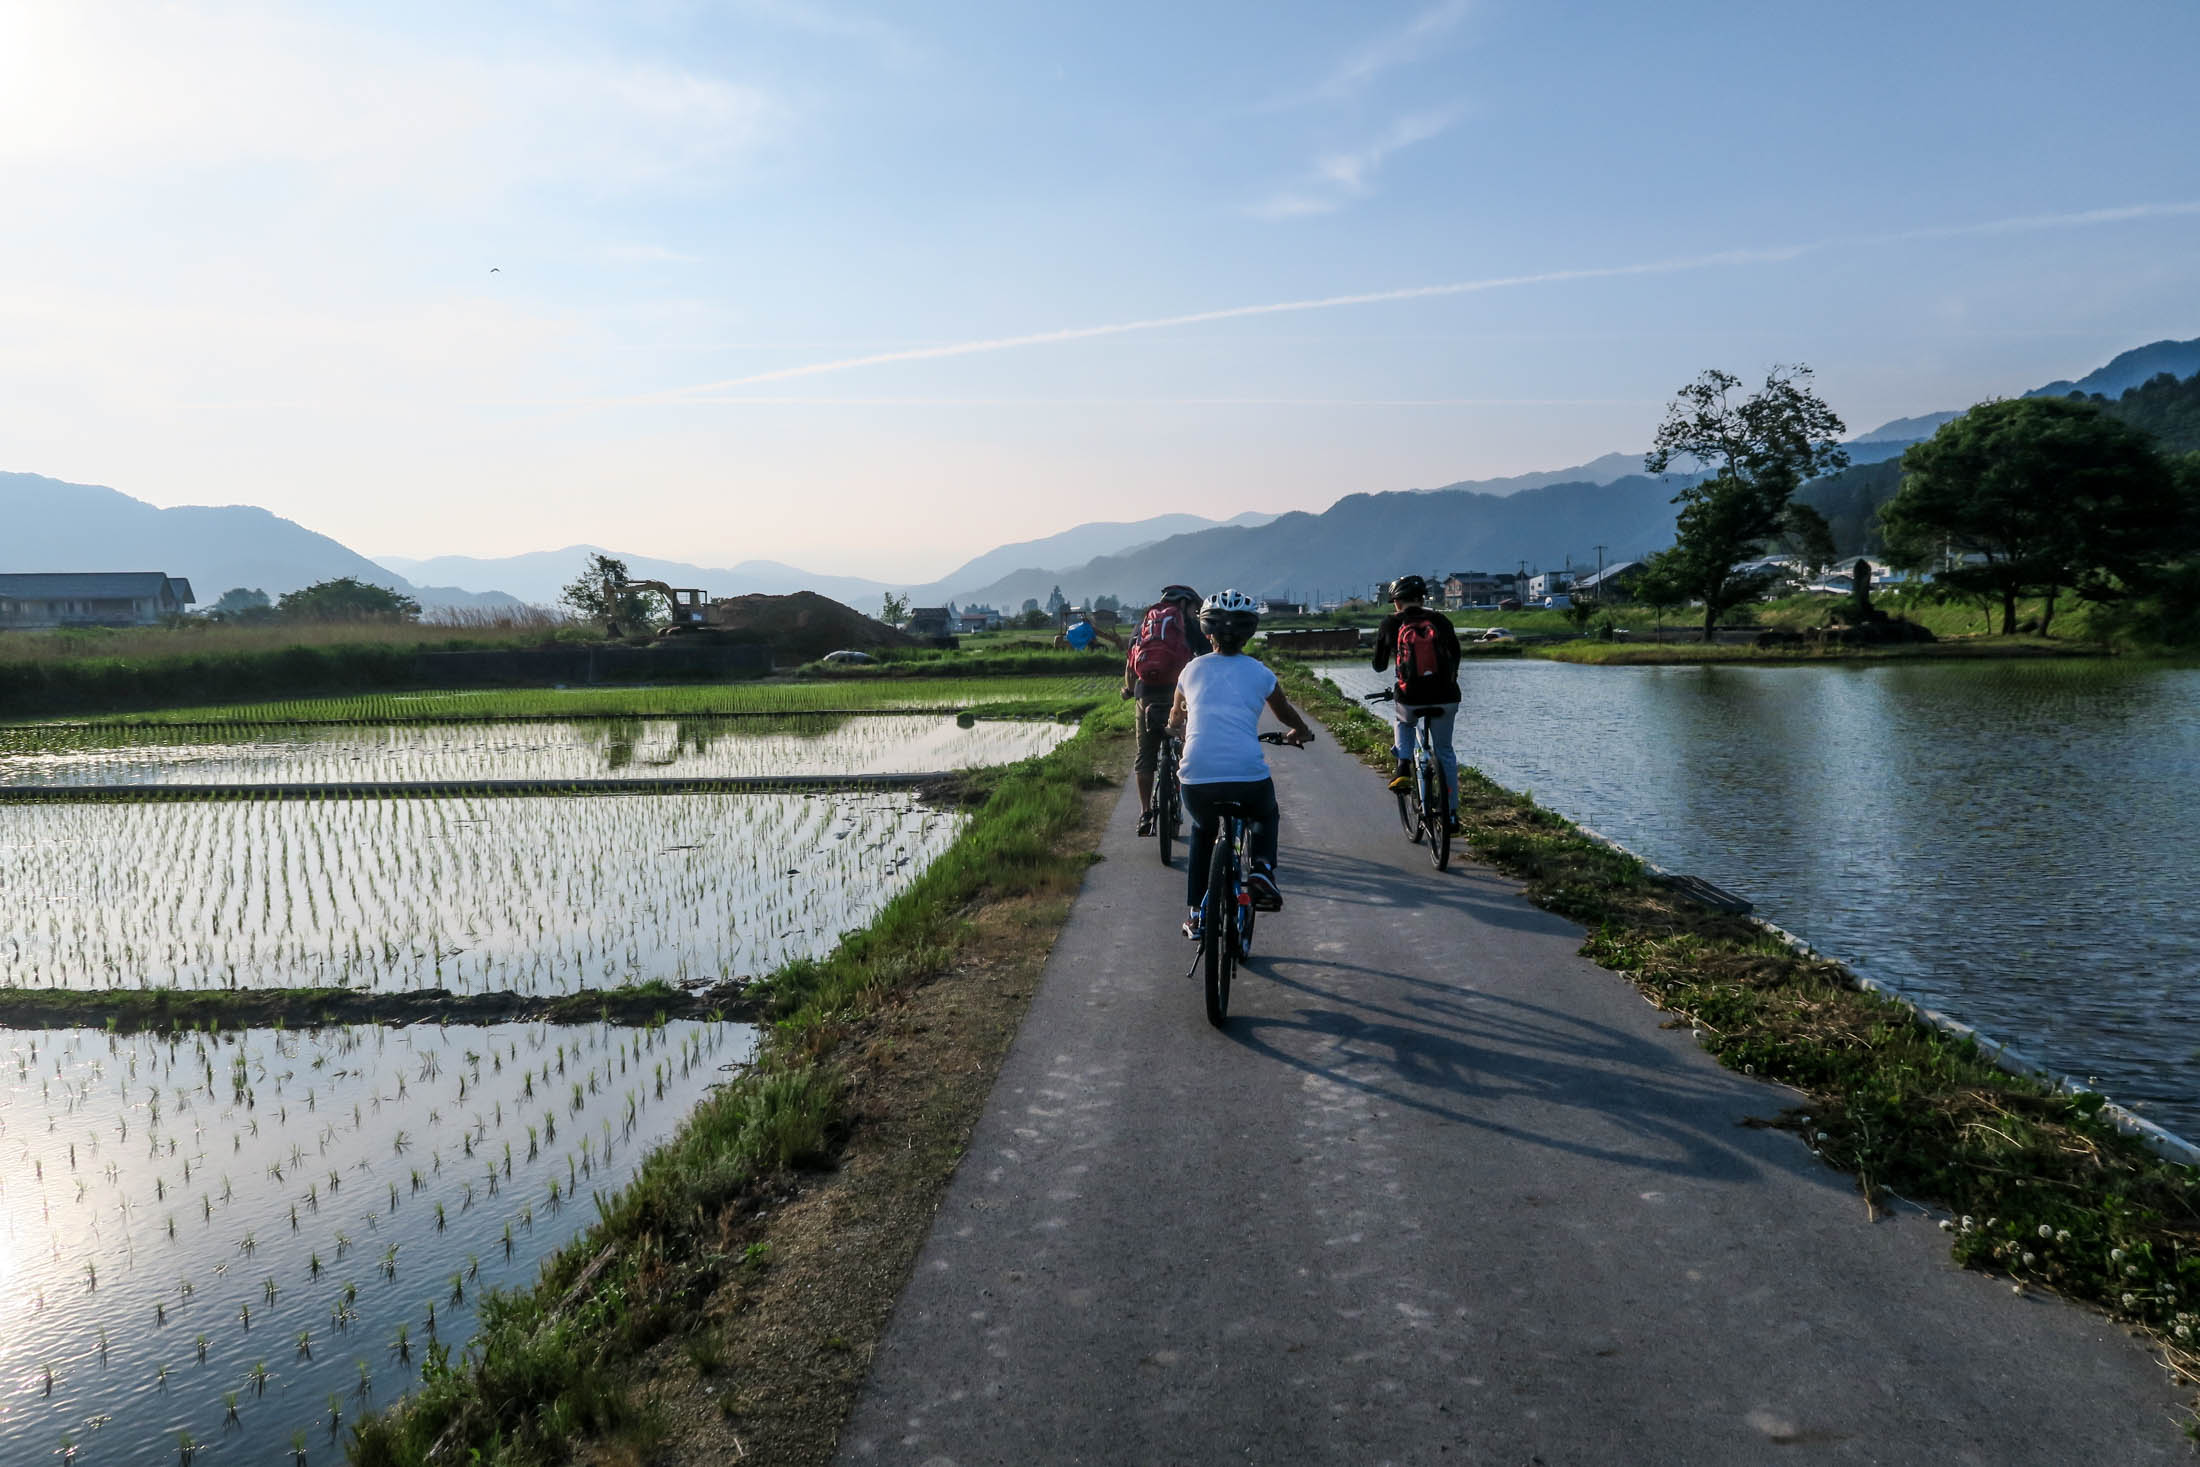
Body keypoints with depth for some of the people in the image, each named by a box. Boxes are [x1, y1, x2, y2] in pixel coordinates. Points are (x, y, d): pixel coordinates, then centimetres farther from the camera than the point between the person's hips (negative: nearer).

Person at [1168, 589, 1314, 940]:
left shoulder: (1193, 669, 14)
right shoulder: (1259, 673, 9)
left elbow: (1175, 719, 32)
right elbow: (1286, 715, 28)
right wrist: (1301, 733, 50)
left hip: (1197, 778, 1)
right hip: (1248, 776, -1)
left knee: (1202, 831, 31)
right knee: (1264, 815, 33)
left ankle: (1195, 913, 26)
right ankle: (1262, 868, 7)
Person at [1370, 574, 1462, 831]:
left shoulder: (1391, 624, 3)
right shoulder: (1440, 621, 7)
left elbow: (1379, 665, 13)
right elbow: (1455, 658, 15)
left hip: (1410, 698, -1)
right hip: (1445, 698, 1)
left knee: (1402, 721, 35)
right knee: (1445, 752, 20)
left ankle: (1403, 766, 12)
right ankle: (1451, 814, 22)